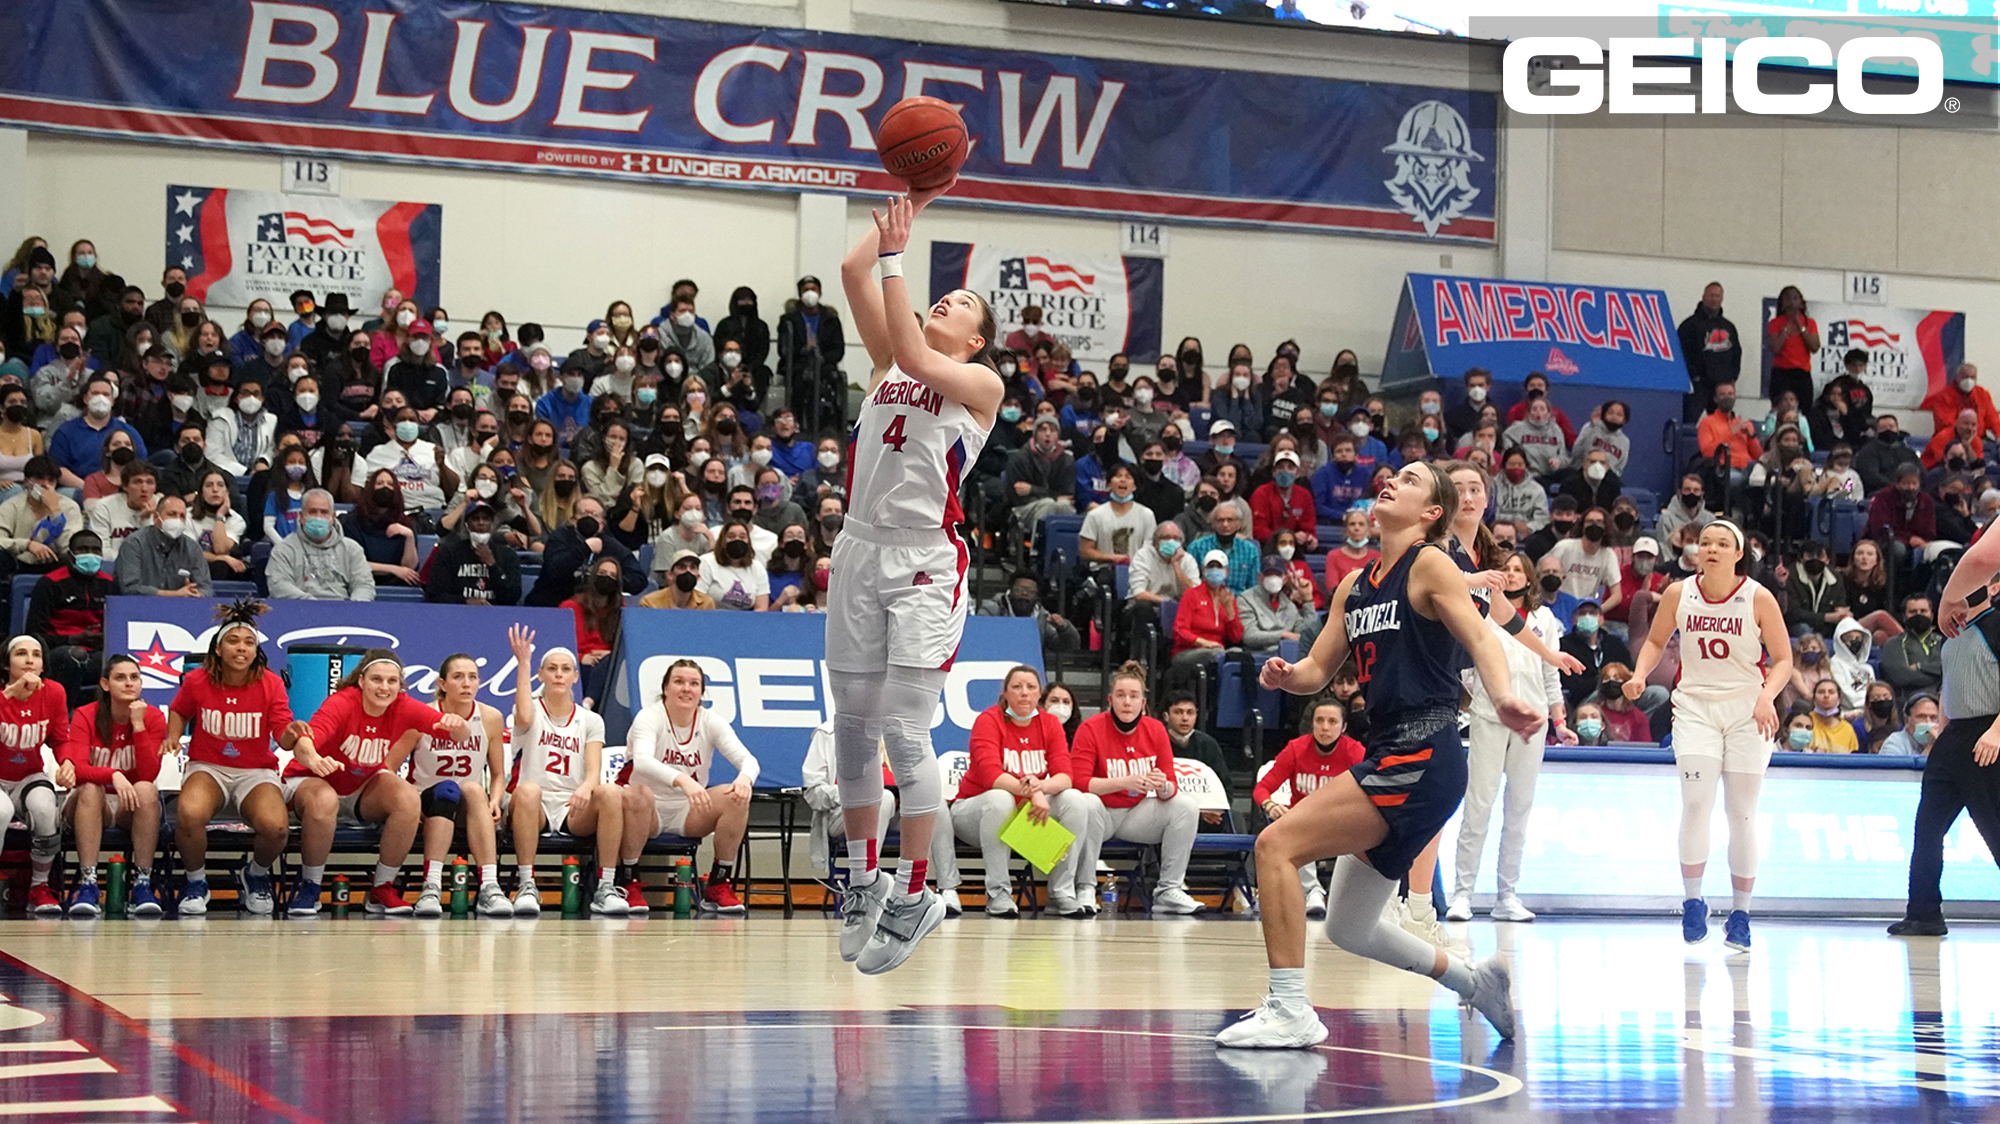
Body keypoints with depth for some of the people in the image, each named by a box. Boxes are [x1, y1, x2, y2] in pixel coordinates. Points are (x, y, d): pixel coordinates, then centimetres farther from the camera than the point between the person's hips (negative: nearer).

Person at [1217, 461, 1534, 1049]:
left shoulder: (1430, 565, -4)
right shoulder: (1355, 585, 19)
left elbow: (1480, 637, -17)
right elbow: (1318, 669, 21)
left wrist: (1503, 698, -36)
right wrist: (1286, 675, -3)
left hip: (1421, 758, -9)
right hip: (1390, 758, 9)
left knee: (1277, 844, -16)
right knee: (1349, 929, 15)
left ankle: (1289, 1009, -14)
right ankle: (1476, 981, 29)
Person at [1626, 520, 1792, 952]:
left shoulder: (1758, 598, -8)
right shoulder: (1679, 594, -3)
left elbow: (1783, 660, -4)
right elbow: (1656, 641, 13)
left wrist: (1767, 697, -21)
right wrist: (1640, 675, -6)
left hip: (1747, 711, -1)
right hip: (1695, 706, 1)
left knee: (1741, 814, 1)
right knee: (1696, 803, -14)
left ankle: (1740, 914, 10)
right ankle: (1693, 902, -2)